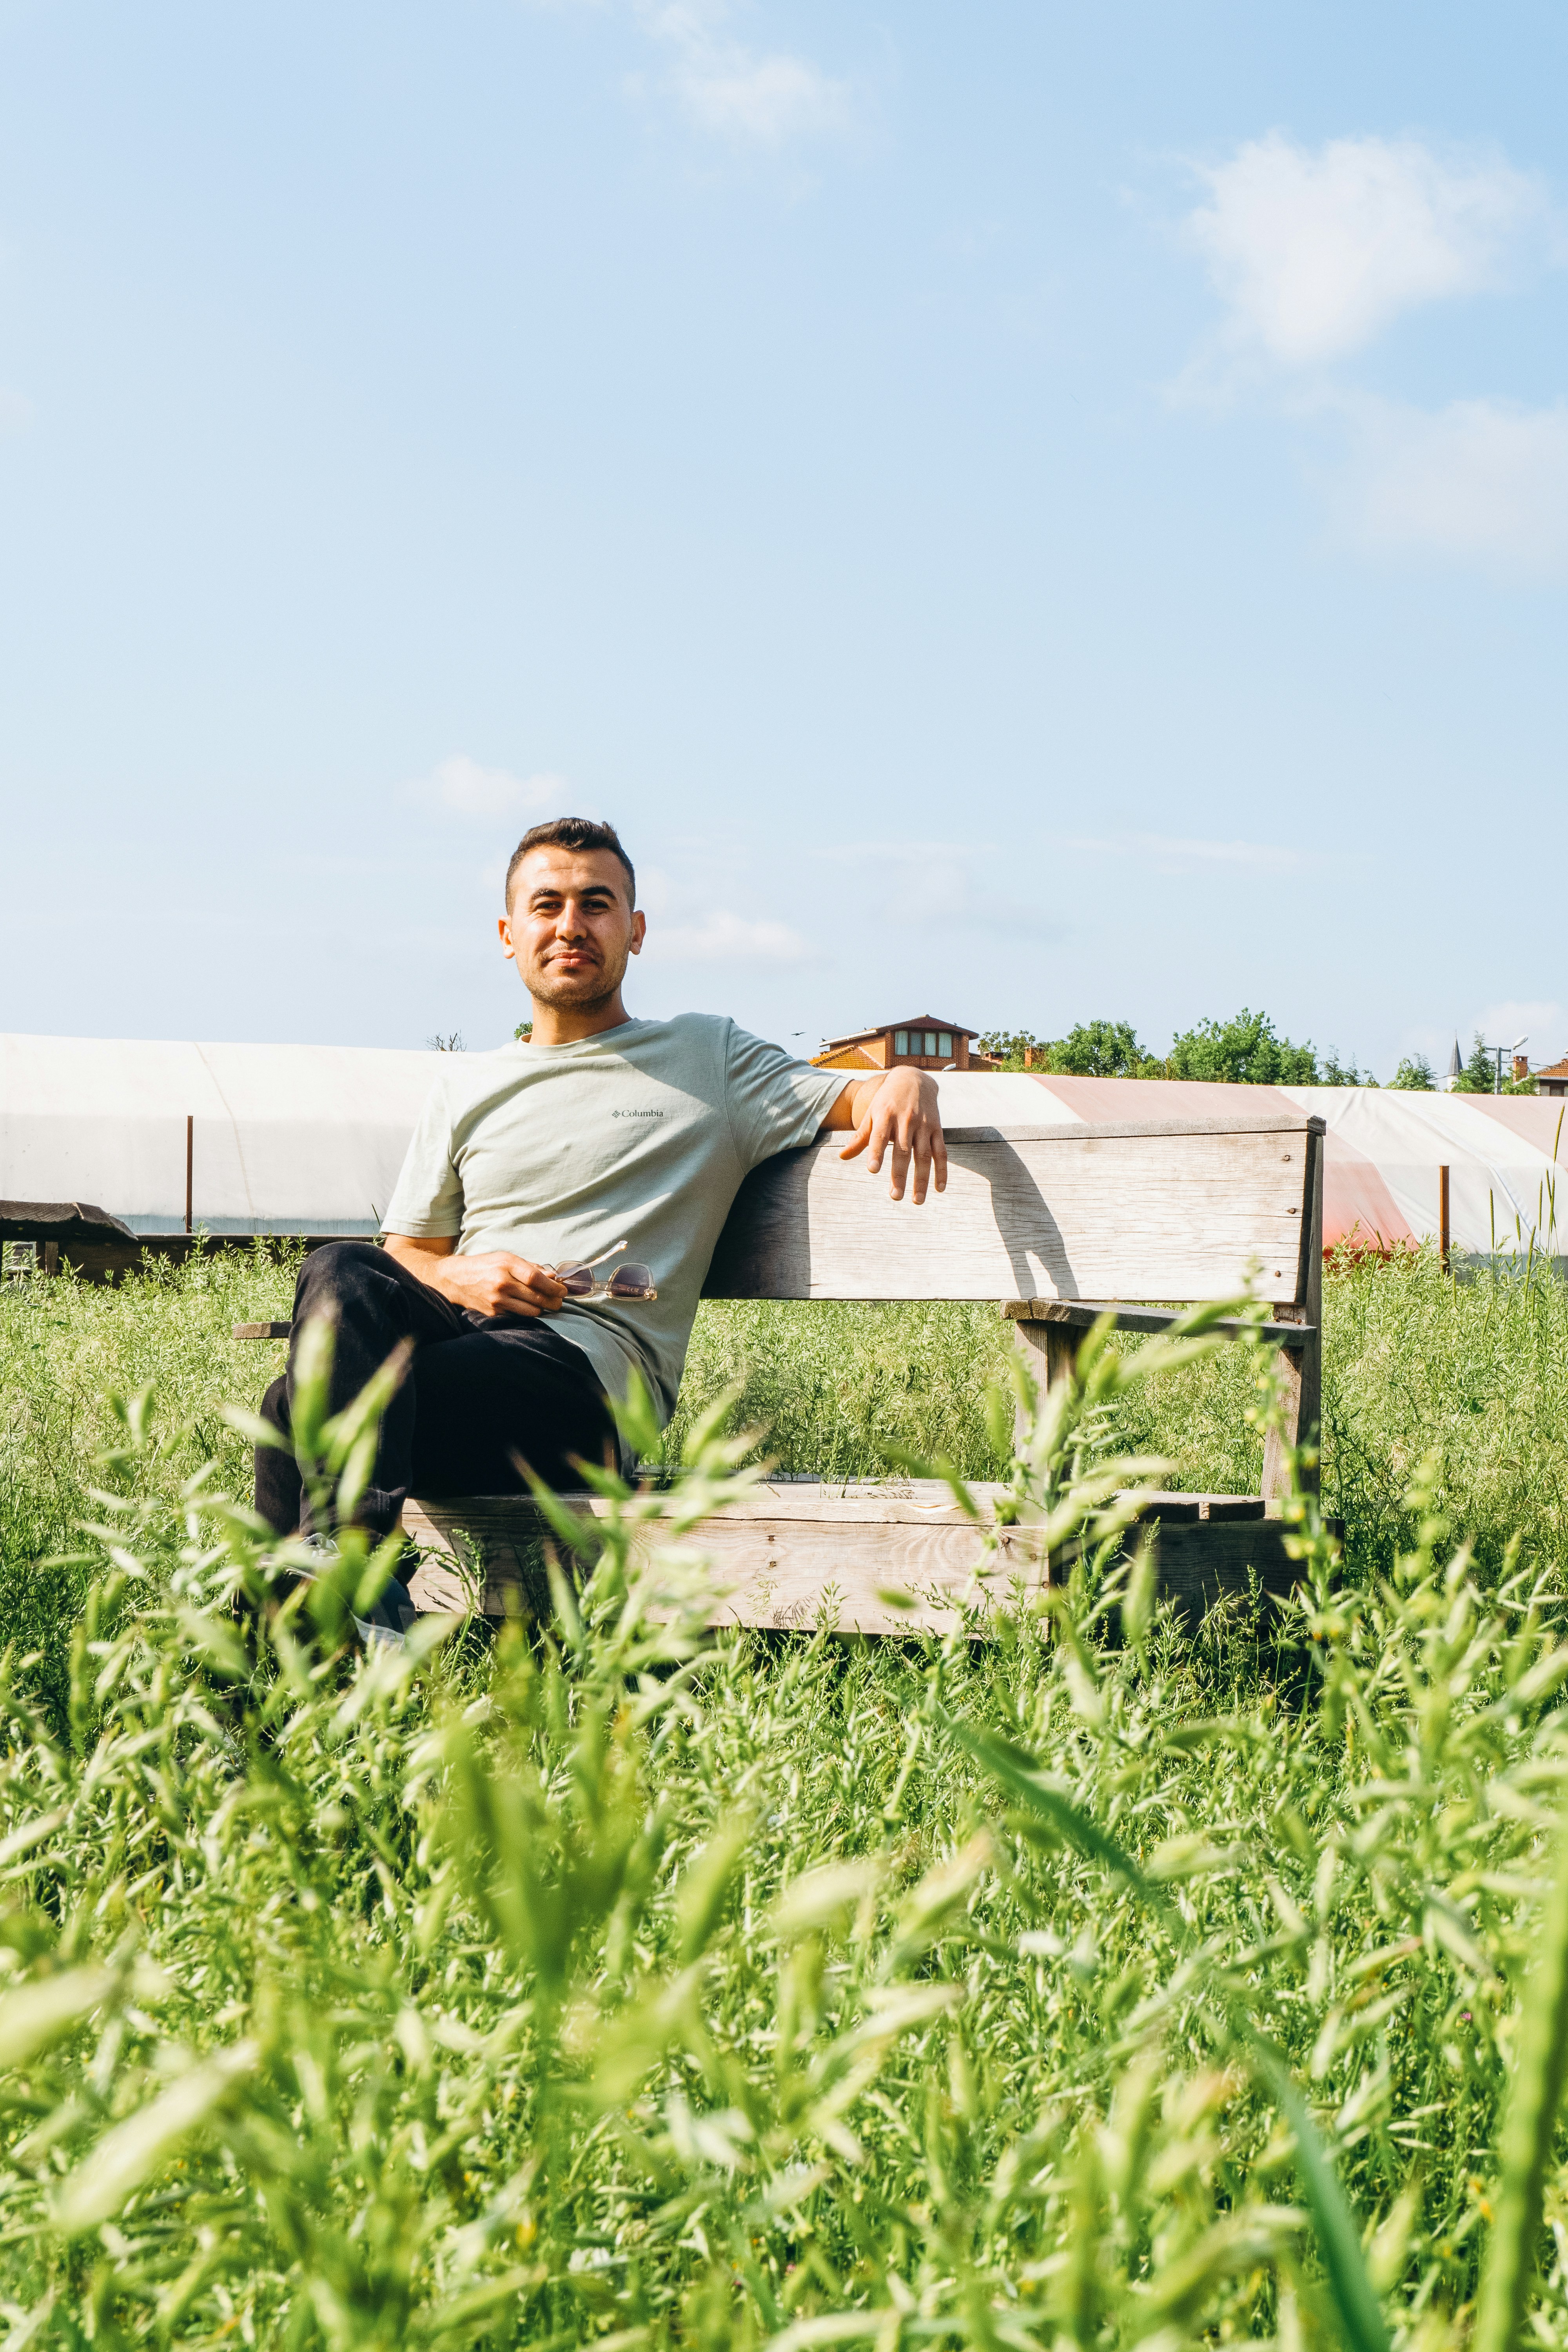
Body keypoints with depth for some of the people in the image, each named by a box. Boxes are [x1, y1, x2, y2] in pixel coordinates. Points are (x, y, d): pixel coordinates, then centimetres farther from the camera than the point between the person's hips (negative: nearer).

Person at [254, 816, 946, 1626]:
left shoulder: (706, 1056, 19)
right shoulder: (465, 1084, 26)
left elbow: (848, 1100, 12)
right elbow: (406, 1253, 24)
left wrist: (907, 1082, -14)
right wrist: (460, 1276, -1)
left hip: (588, 1359, -4)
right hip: (462, 1327, 4)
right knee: (344, 1274, -34)